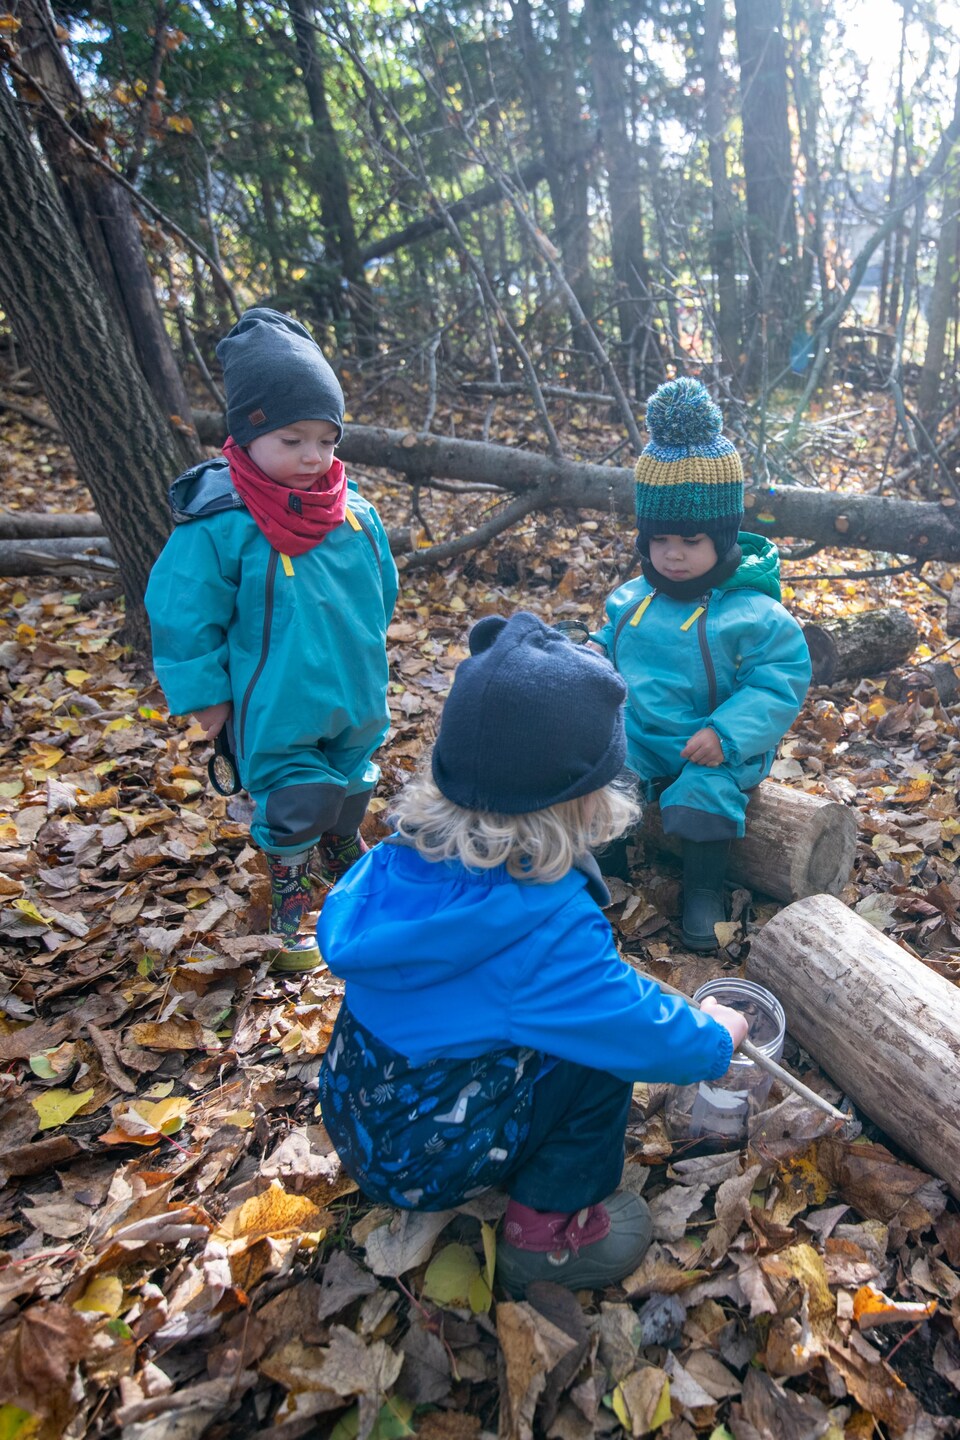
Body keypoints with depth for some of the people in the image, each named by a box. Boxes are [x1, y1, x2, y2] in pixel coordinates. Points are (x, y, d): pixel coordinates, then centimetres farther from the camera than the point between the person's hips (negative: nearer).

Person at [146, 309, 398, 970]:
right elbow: (183, 617, -16)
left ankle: (344, 855, 56)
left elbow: (382, 586, 10)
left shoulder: (353, 508, -7)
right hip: (278, 712, -6)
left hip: (356, 697, 6)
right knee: (294, 810, 5)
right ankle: (289, 903, 32)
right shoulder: (219, 523, -23)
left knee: (352, 788, 26)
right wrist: (206, 694, -10)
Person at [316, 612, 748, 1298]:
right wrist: (720, 1033, 4)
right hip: (424, 1161, -6)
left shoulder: (404, 860, -13)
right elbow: (658, 1040, -22)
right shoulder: (547, 932, -32)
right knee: (605, 1043, -4)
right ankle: (545, 1232, 9)